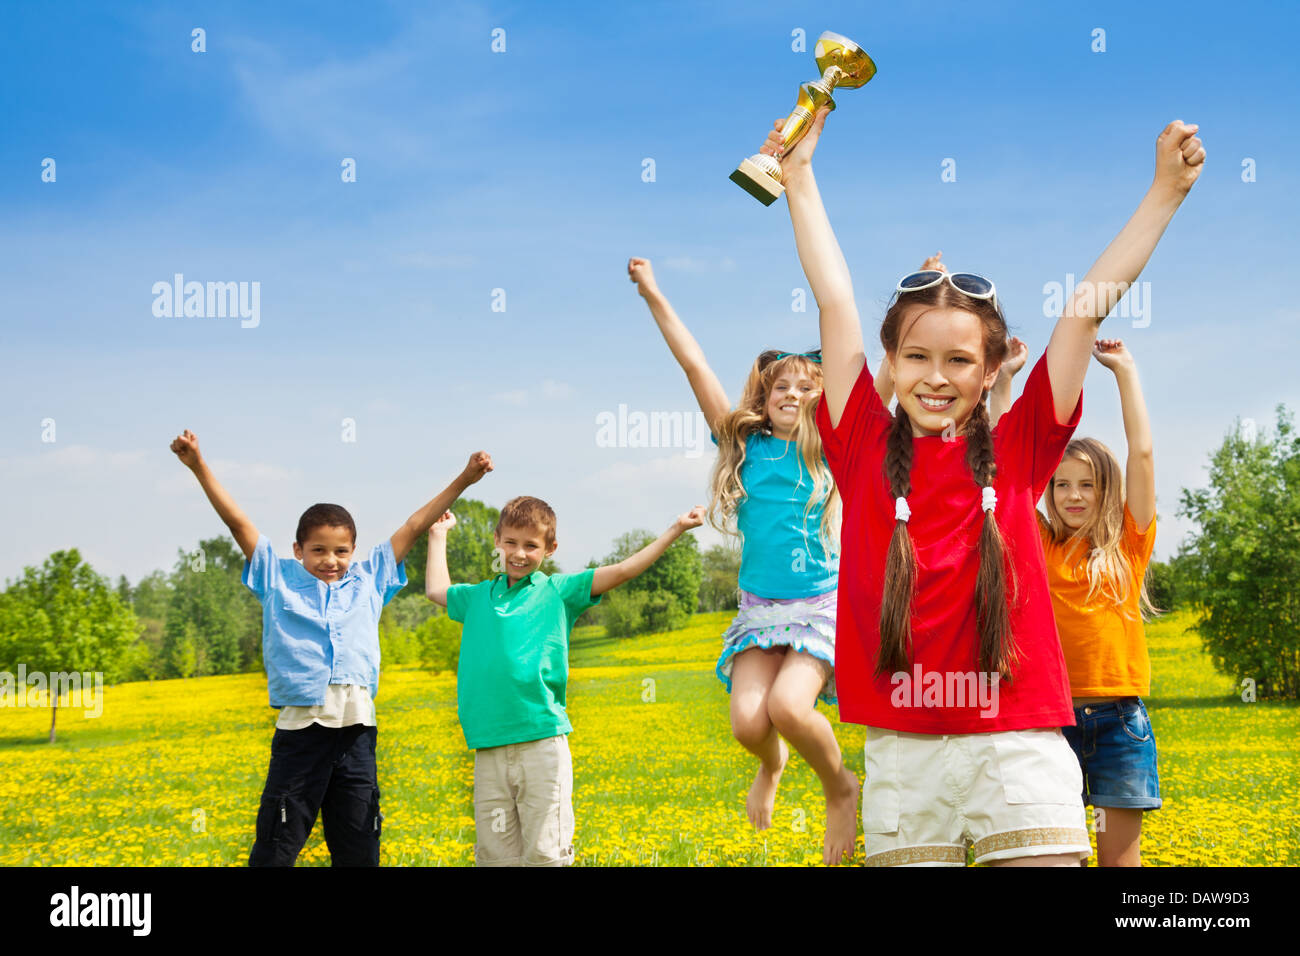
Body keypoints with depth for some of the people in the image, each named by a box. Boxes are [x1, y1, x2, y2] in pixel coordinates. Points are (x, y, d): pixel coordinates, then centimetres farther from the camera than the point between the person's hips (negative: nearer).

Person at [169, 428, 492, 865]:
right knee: (276, 849, -3)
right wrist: (199, 466, -1)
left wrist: (463, 480, 16)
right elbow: (238, 520, 5)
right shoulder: (278, 578, 9)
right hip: (300, 728, -3)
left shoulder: (369, 579, 14)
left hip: (356, 732, 3)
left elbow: (413, 526, 16)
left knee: (358, 850, 10)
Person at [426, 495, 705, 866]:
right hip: (489, 749, 3)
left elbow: (623, 570, 3)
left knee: (545, 855, -4)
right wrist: (438, 535, 41)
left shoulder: (558, 591, 7)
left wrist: (676, 529, 1)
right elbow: (437, 590, 37)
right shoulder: (479, 597, 17)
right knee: (495, 855, 4)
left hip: (542, 743, -3)